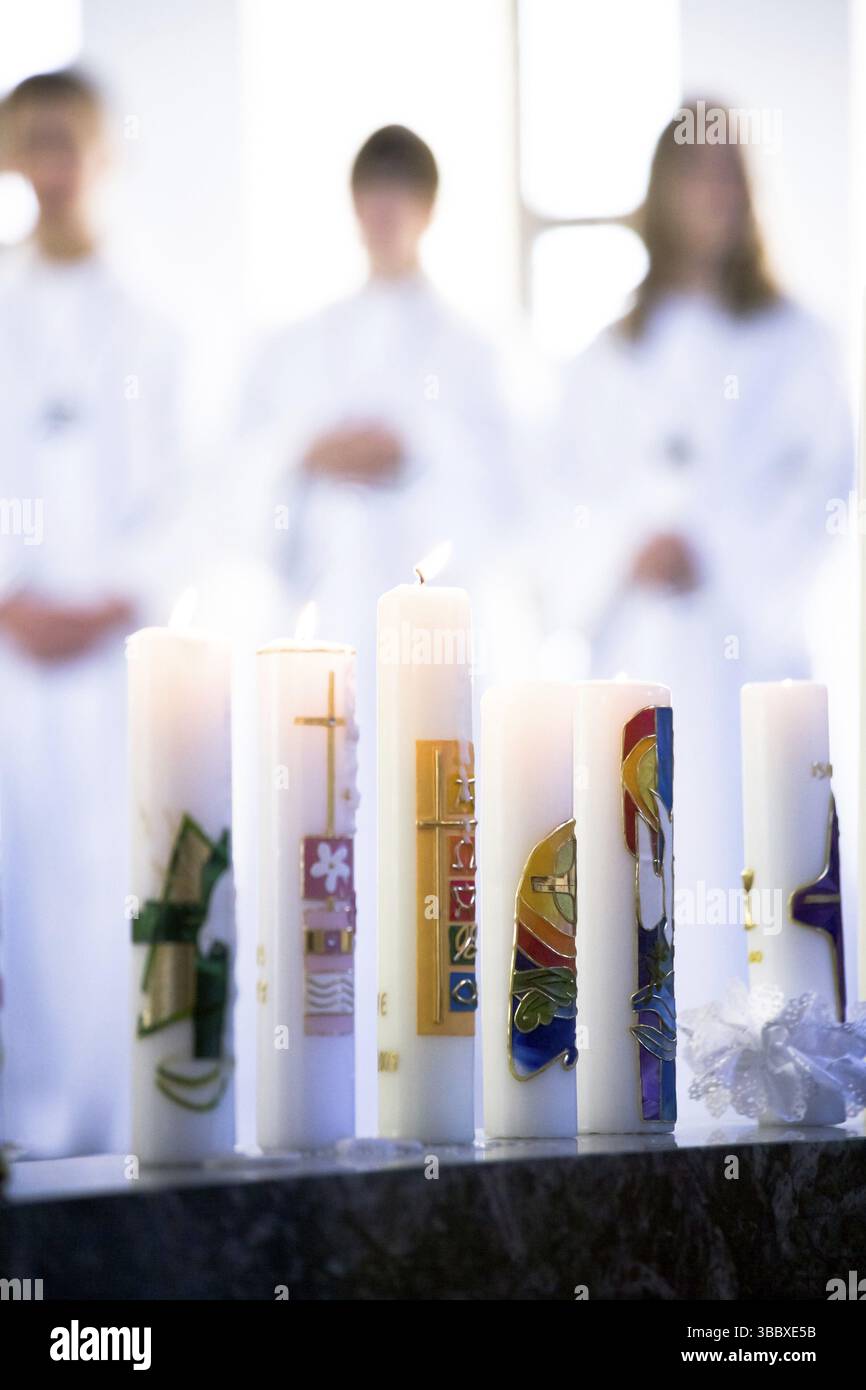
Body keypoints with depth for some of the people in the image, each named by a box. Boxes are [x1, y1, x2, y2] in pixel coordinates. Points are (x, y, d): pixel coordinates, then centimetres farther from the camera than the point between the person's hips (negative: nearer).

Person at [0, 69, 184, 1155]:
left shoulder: (141, 329, 12)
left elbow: (164, 492, 8)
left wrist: (115, 599, -7)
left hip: (108, 645, 0)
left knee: (104, 876, -6)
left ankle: (91, 1124, -1)